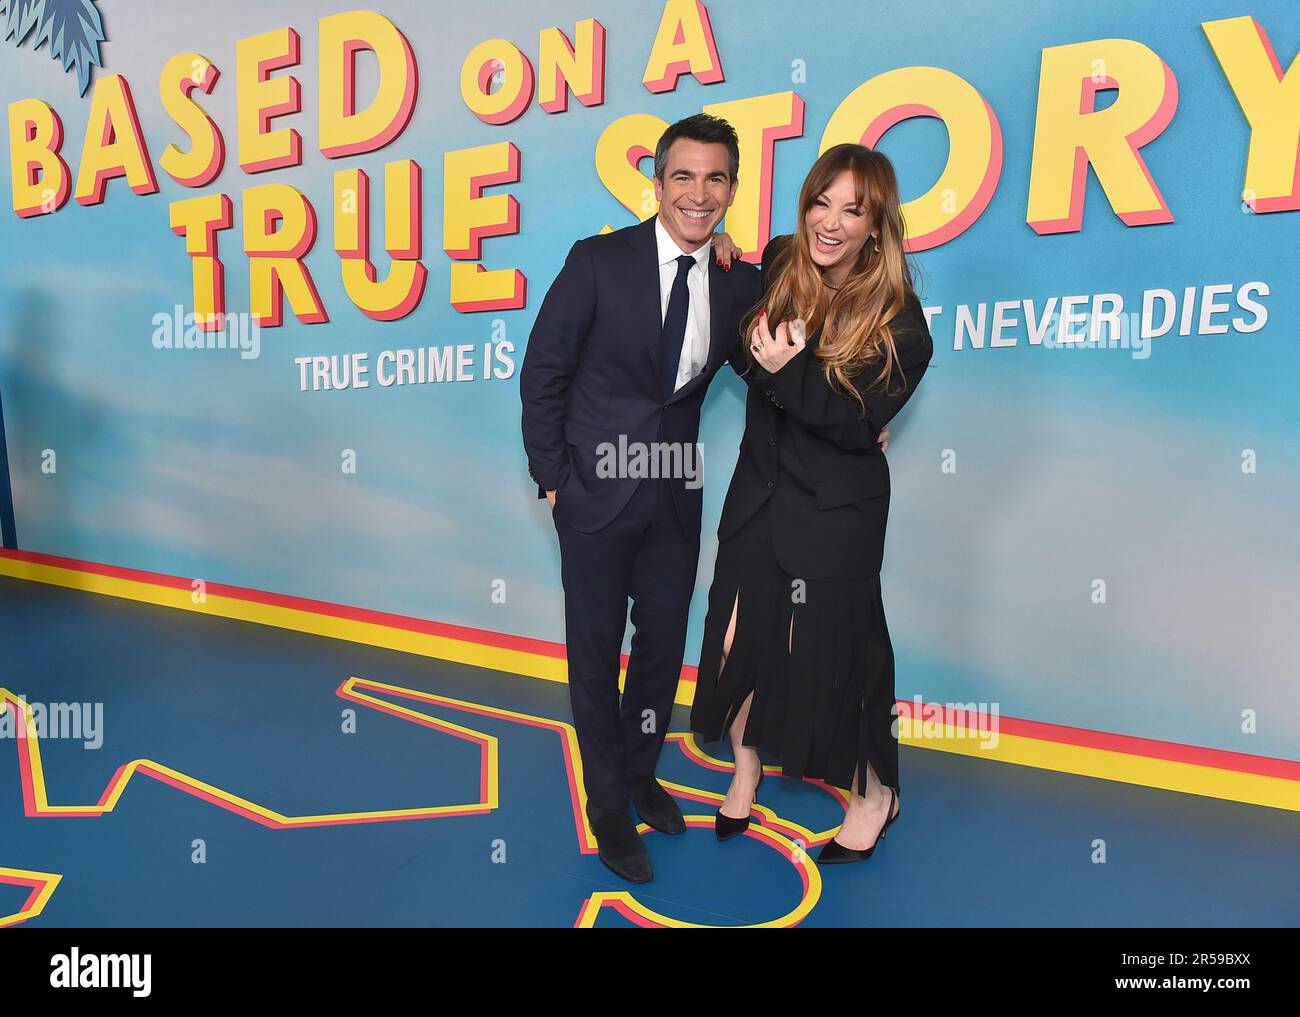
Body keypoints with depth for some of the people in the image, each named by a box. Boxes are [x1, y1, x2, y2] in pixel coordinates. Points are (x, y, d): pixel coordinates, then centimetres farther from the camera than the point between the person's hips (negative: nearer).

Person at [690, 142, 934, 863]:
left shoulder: (898, 319, -14)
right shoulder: (778, 266, -1)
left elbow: (859, 424, -17)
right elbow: (740, 350, 7)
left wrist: (789, 370, -27)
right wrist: (726, 271, -2)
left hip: (837, 512, -4)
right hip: (759, 490, 5)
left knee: (834, 647, 8)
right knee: (740, 633, 12)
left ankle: (875, 793, 36)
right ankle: (746, 769, 39)